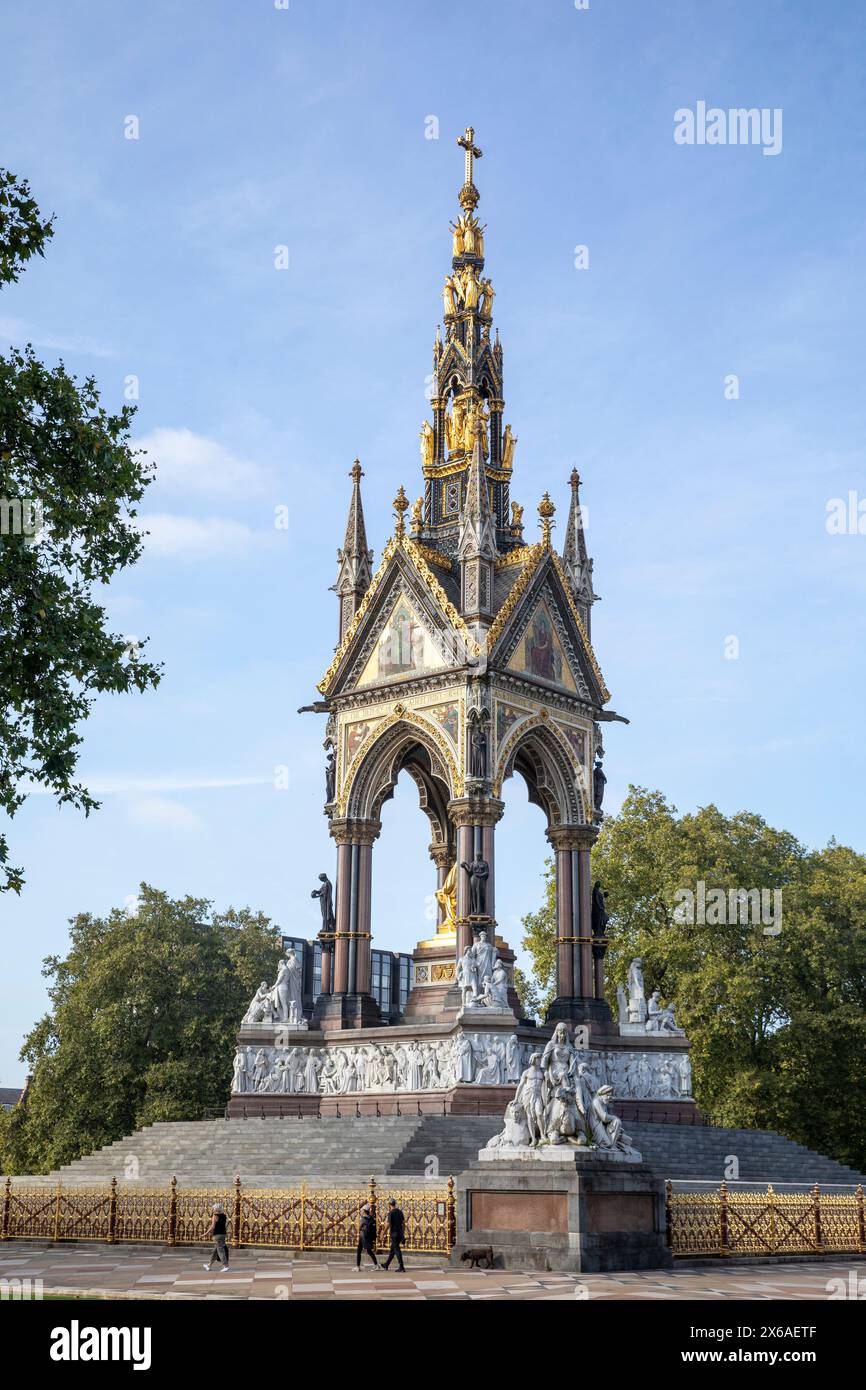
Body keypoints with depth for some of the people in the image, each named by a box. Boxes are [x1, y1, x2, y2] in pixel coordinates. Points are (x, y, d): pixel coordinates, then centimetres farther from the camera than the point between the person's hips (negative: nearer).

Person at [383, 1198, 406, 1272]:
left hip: (394, 1234, -7)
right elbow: (403, 1224, 11)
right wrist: (403, 1234, 17)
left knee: (397, 1250, -5)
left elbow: (389, 1225, -14)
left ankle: (402, 1268, -9)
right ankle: (386, 1265, 31)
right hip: (400, 1234, 7)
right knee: (392, 1249, 18)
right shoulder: (400, 1212, 9)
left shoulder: (390, 1213, -11)